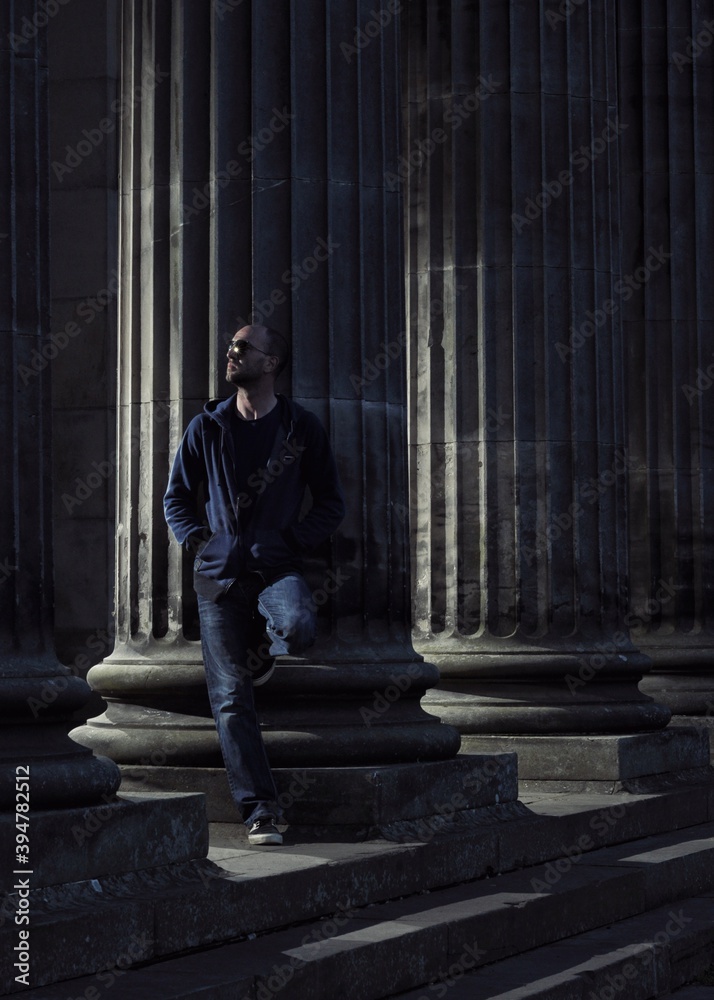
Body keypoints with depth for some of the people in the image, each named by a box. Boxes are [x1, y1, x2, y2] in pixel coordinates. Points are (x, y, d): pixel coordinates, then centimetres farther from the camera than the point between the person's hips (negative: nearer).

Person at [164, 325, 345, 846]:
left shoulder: (302, 426, 5)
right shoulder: (207, 427, 9)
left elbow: (331, 503, 9)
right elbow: (177, 497, 18)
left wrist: (294, 540, -6)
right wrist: (197, 538, 0)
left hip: (277, 566, -1)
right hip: (220, 571, 1)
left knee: (298, 627, -35)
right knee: (231, 699, -7)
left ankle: (262, 647, 4)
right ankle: (261, 811, -1)